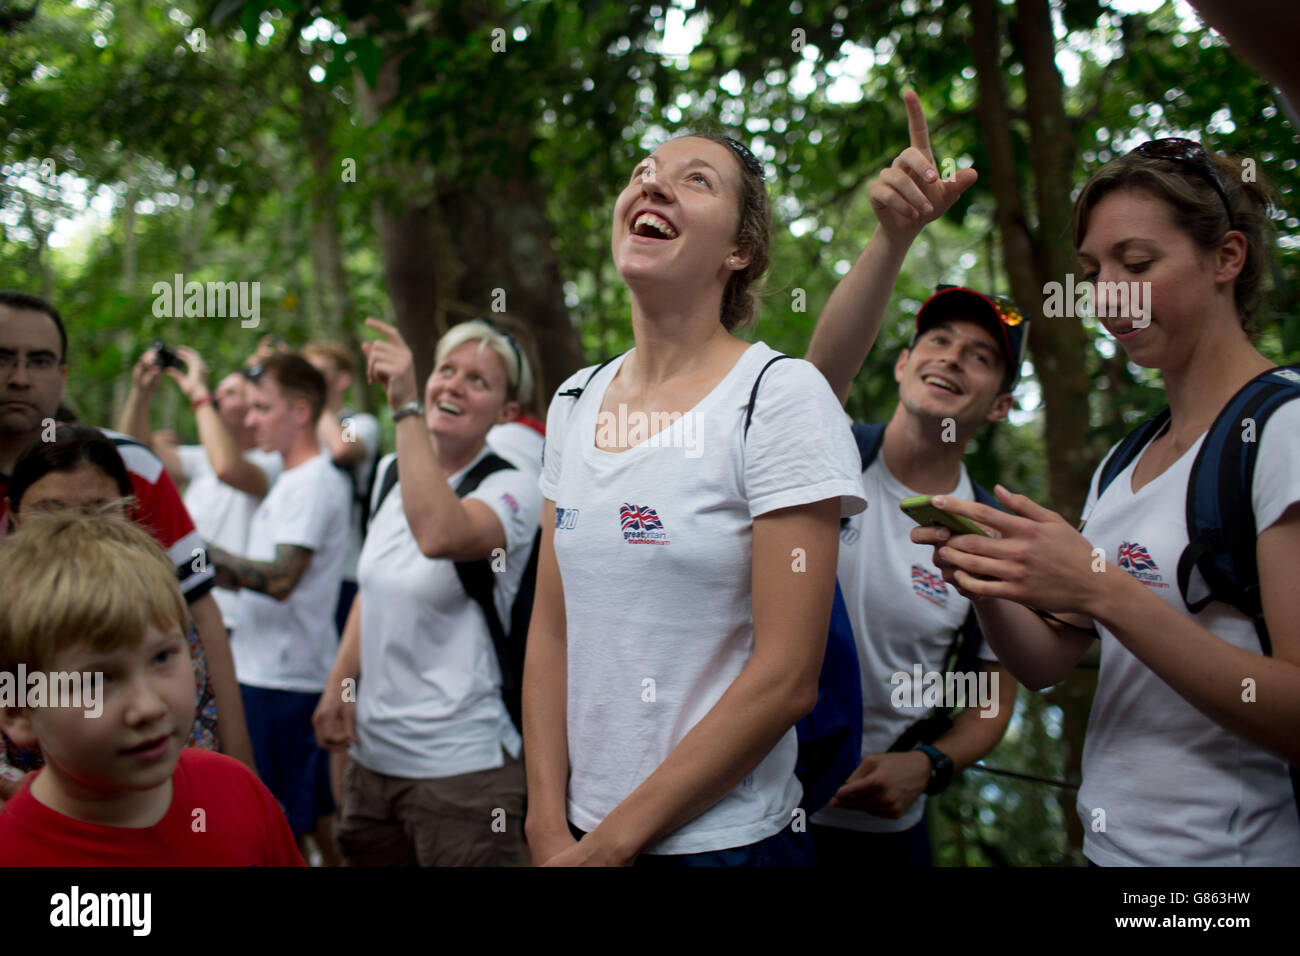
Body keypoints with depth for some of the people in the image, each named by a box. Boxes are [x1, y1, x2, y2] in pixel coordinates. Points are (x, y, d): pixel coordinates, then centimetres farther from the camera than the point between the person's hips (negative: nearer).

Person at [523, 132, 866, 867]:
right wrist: (549, 827, -4)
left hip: (725, 838, -5)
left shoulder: (782, 397, -13)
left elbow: (787, 679, -16)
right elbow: (551, 630, 6)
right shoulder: (576, 402, 5)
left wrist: (613, 840, -14)